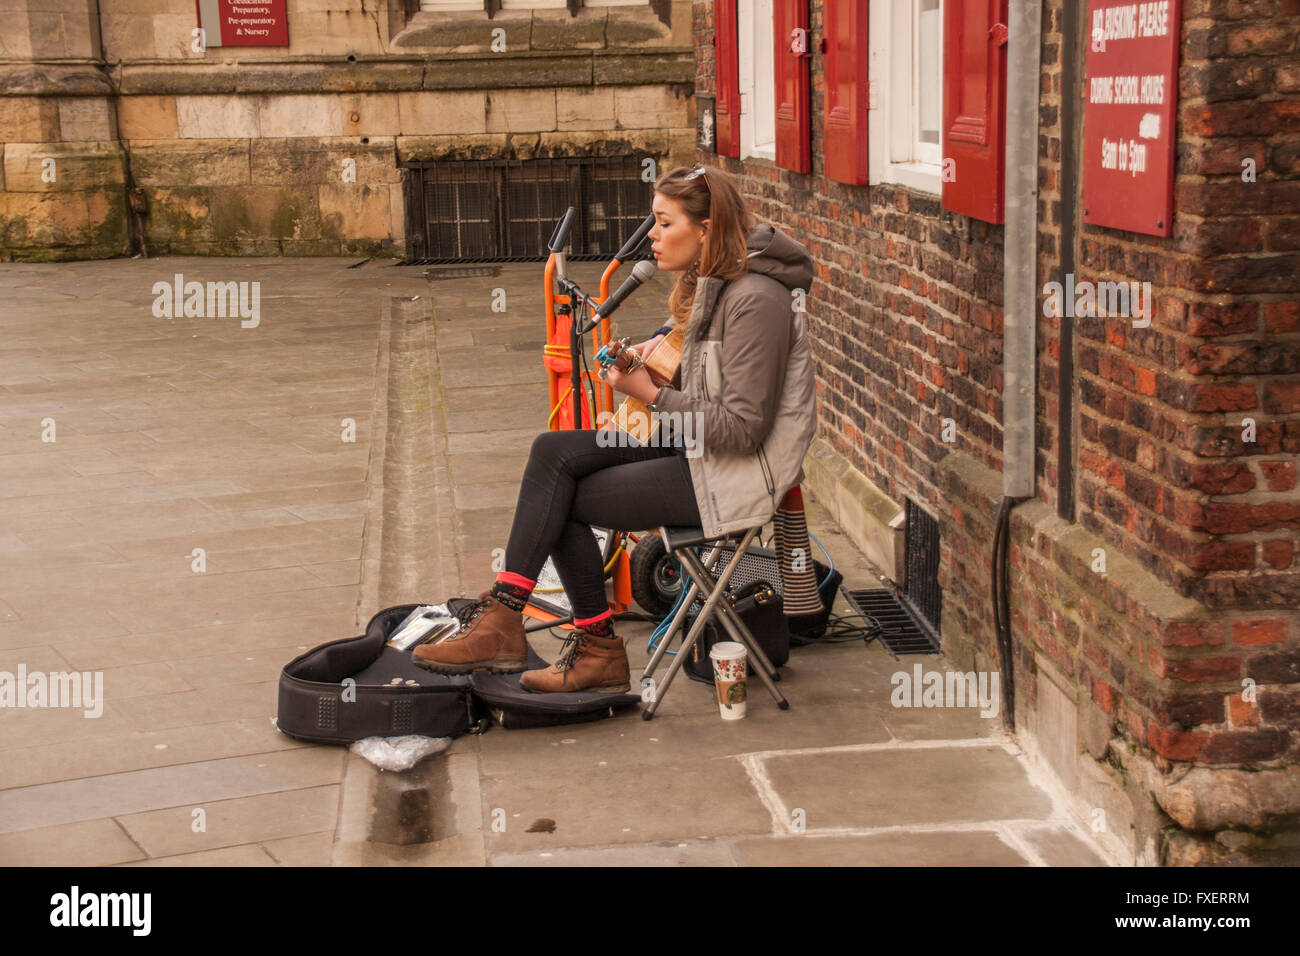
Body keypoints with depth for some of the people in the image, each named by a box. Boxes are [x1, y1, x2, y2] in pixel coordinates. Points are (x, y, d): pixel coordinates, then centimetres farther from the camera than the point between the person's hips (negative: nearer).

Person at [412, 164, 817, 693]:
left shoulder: (755, 300, -20)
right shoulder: (708, 282, 9)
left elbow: (742, 427, -24)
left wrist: (652, 393, -17)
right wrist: (662, 341, 13)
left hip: (737, 472, -10)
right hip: (697, 443, 10)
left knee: (565, 500, -8)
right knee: (553, 451, -6)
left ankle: (599, 648, 5)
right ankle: (503, 616, -8)